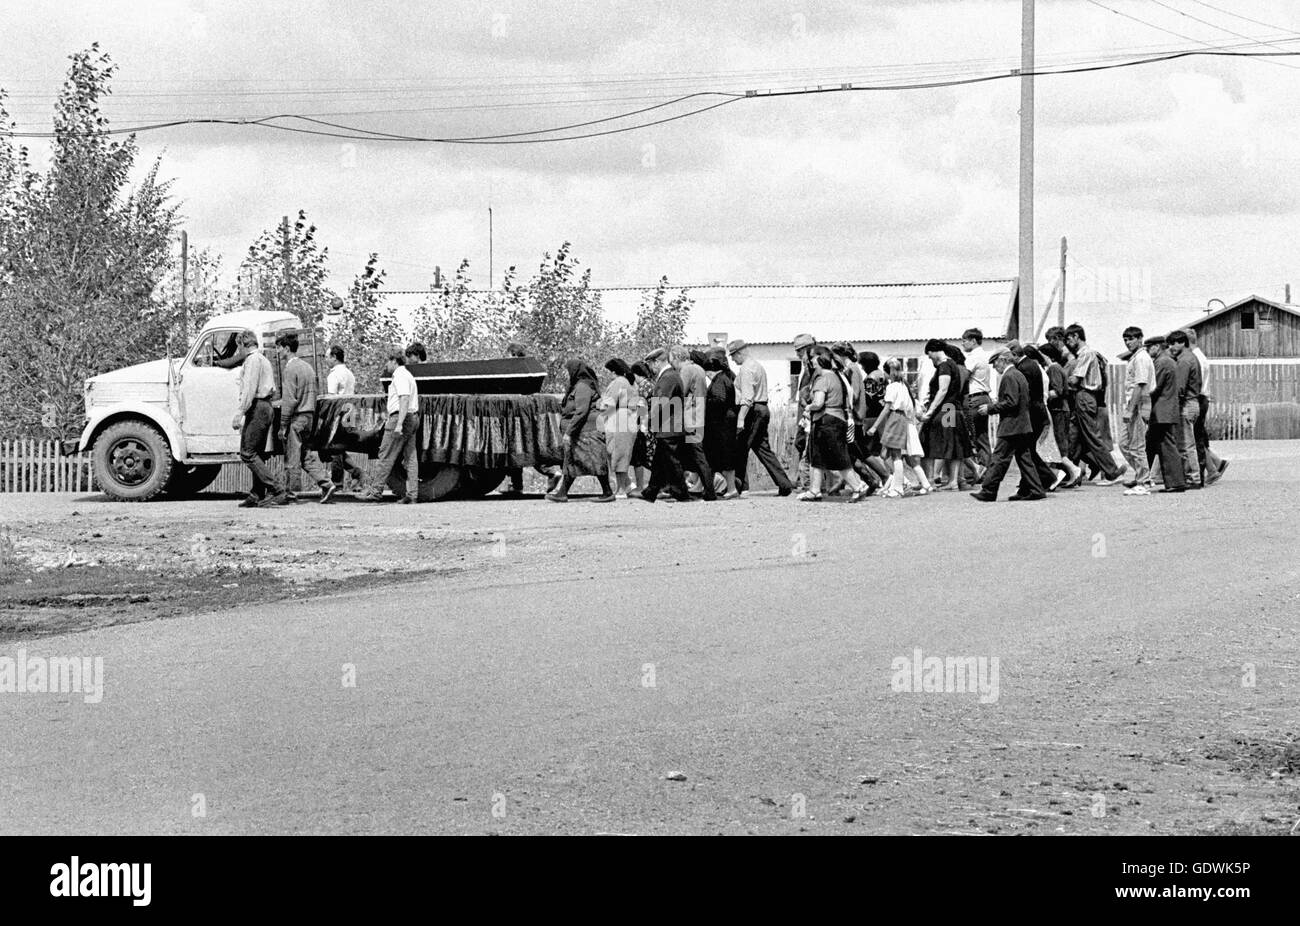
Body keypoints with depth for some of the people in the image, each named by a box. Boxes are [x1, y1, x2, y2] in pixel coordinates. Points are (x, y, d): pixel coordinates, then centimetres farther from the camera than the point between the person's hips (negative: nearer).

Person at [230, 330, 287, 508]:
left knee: (247, 453, -11)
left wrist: (240, 414, -22)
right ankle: (257, 496, 12)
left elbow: (250, 388, -19)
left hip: (257, 408, -10)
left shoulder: (252, 360, -9)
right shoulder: (264, 360, 21)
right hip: (267, 408, 10)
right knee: (257, 454, 13)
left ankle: (277, 490, -19)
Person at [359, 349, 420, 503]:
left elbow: (405, 400, -21)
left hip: (400, 418, -10)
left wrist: (399, 424, -27)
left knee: (386, 456, -6)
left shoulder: (400, 376, -10)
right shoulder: (407, 375, 21)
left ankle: (375, 491, -4)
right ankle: (412, 493, 2)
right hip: (413, 418, 10)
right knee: (410, 457, 5)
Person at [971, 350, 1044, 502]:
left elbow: (1011, 402, -22)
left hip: (1011, 426, -10)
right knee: (1024, 459, 10)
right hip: (1023, 426, 10)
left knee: (1000, 459, -6)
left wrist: (991, 408, -15)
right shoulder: (1019, 375, 16)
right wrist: (994, 406, 20)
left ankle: (988, 491, -4)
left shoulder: (1008, 377, -15)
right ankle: (1034, 490, 8)